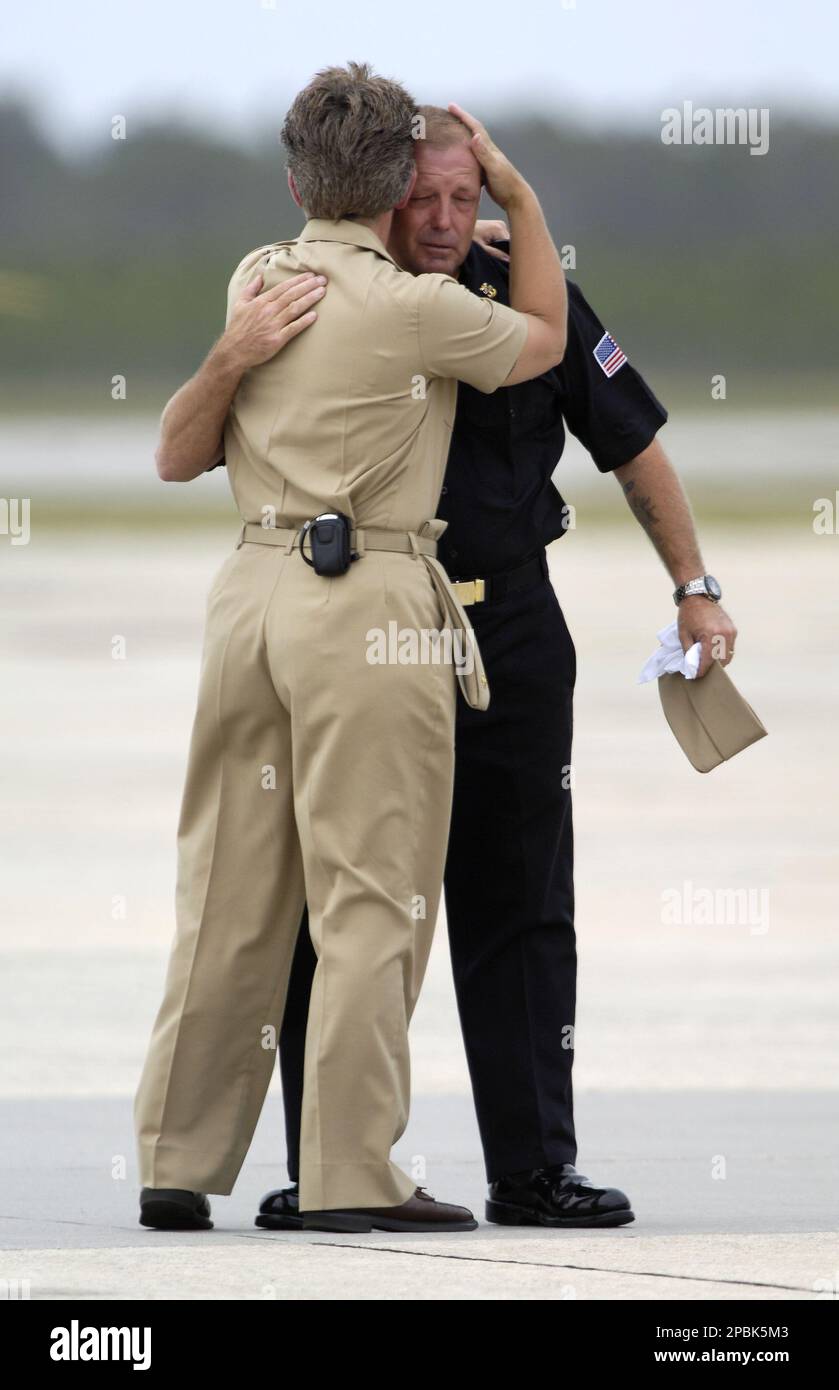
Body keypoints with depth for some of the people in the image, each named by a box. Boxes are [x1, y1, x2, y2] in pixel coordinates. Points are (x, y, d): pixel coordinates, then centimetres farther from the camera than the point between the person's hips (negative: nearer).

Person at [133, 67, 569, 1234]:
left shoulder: (258, 280, 10)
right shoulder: (413, 309, -9)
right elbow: (544, 340, 11)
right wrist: (520, 196, 18)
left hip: (253, 589, 6)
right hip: (371, 605, -6)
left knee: (229, 891, 9)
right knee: (370, 896, -2)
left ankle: (179, 1162, 11)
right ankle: (351, 1175, -4)